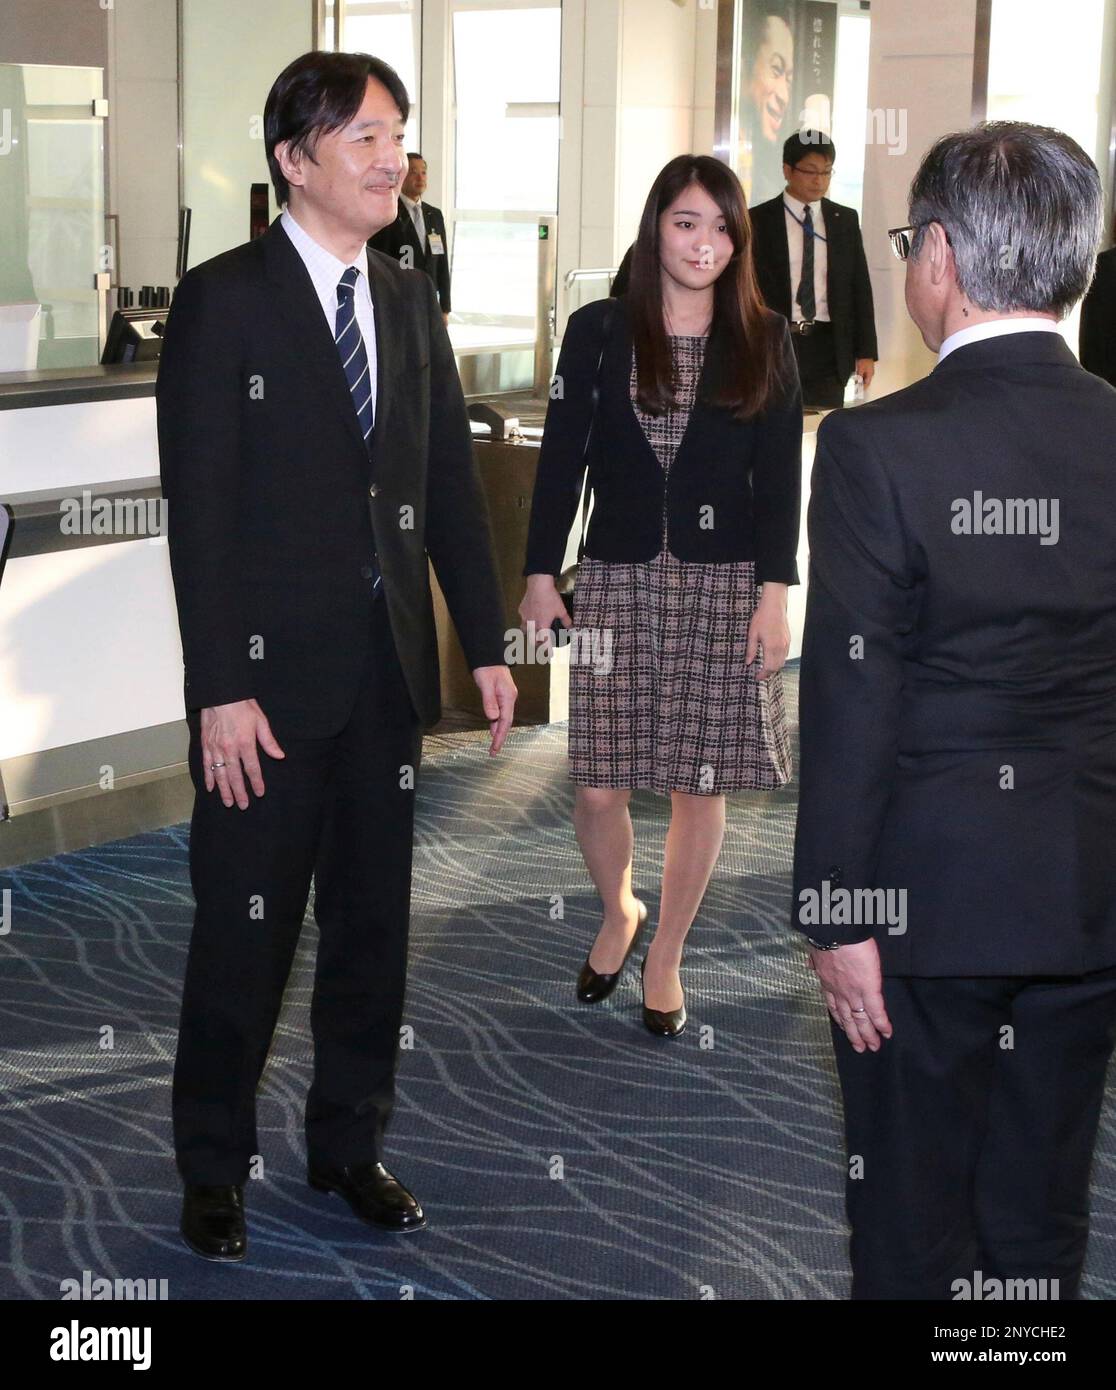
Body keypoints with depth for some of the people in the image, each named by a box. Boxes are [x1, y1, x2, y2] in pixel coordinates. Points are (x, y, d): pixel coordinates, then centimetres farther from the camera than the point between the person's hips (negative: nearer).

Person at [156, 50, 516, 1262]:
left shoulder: (409, 302, 10)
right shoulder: (222, 299, -8)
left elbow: (449, 480, 12)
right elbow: (198, 508, -12)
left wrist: (487, 643, 7)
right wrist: (220, 688, -17)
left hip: (387, 667, 6)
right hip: (270, 674, -5)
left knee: (372, 921, 13)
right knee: (244, 932, 5)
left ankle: (350, 1142, 29)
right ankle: (213, 1165, 22)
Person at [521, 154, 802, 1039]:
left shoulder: (765, 343, 2)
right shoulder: (598, 332, 2)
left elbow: (780, 477, 1)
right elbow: (561, 458, 3)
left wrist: (774, 592, -6)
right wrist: (541, 574, 0)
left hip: (723, 585, 0)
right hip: (618, 579, 0)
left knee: (700, 784, 4)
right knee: (599, 786, 0)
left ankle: (666, 956, 23)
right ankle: (619, 912, 31)